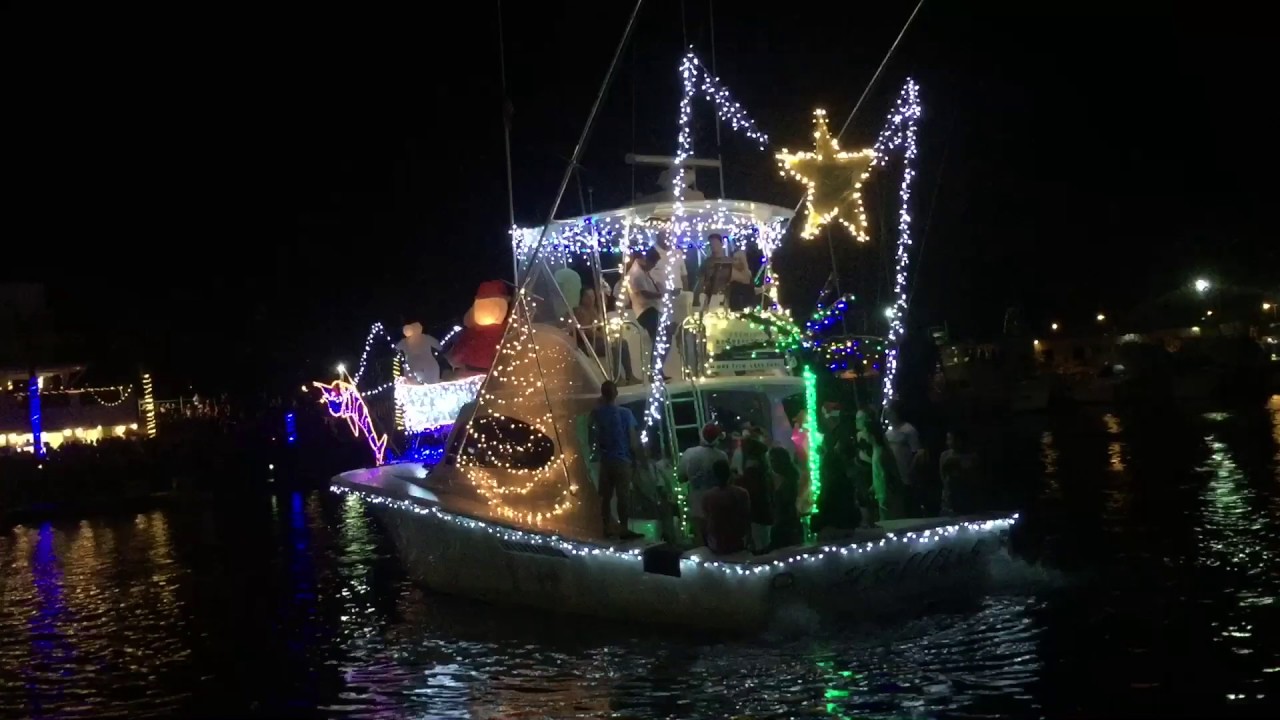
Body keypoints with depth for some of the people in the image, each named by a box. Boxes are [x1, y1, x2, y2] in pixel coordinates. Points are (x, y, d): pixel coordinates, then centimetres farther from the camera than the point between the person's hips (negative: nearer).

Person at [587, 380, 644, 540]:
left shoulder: (597, 413, -1)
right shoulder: (625, 413, -12)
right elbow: (632, 438, -10)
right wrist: (636, 458, 0)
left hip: (605, 460, 4)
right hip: (622, 459, -4)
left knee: (606, 496, 10)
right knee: (622, 496, -3)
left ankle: (606, 528, 15)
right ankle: (623, 529, -3)